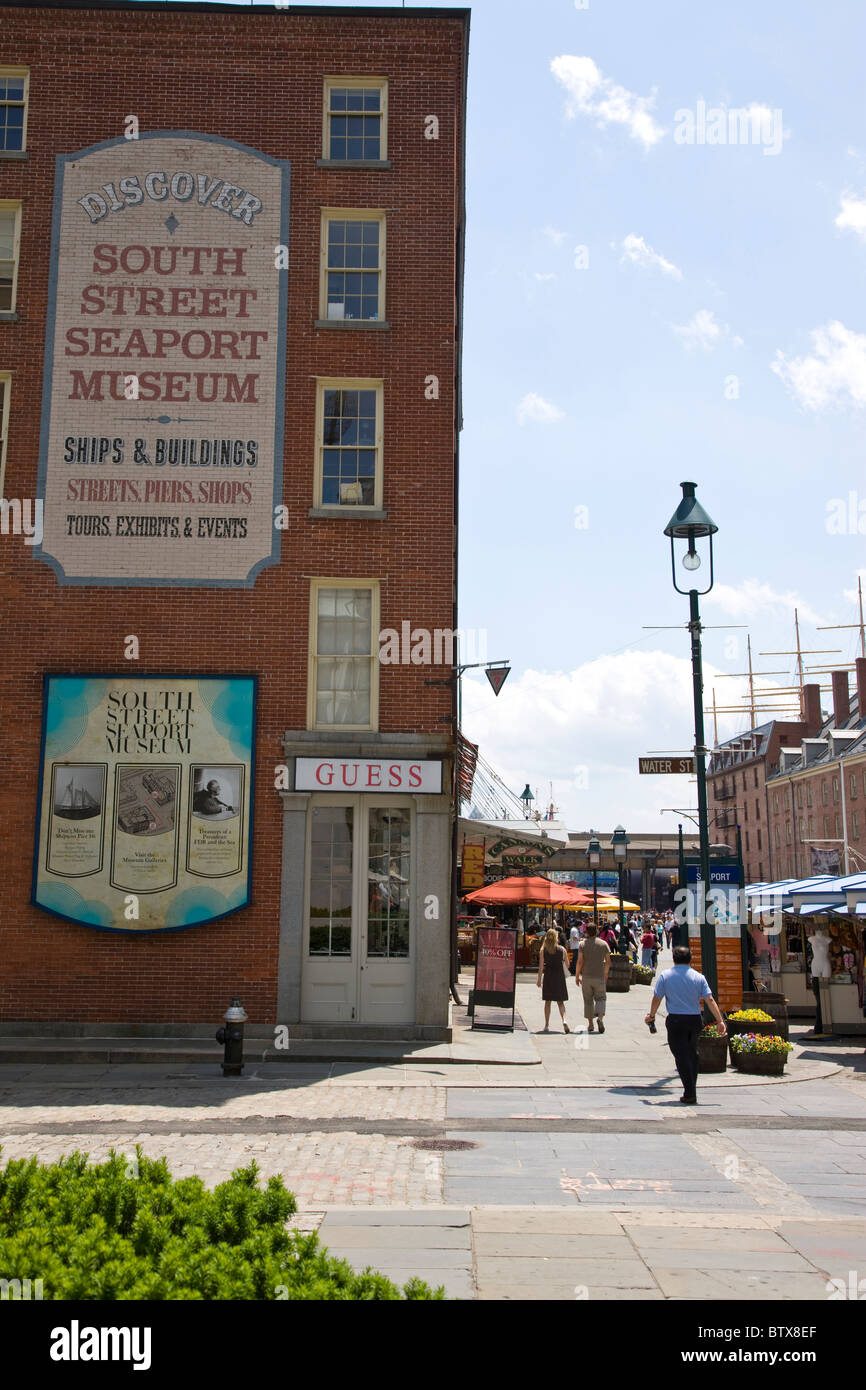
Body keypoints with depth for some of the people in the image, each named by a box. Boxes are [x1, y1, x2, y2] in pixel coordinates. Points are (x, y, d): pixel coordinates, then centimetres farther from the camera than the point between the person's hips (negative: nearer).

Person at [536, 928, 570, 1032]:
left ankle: (547, 1026, 13)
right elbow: (567, 964, 5)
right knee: (560, 1002, 8)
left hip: (548, 977, 0)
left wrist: (539, 979, 0)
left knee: (548, 1002, 11)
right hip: (560, 977, 0)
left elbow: (541, 966, -6)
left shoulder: (543, 950, -4)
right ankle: (564, 1020, -15)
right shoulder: (562, 949, -2)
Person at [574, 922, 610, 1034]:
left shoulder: (583, 944, -4)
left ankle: (590, 1024, 11)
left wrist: (577, 976, 0)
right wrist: (606, 974, 19)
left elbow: (580, 961, -9)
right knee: (600, 998, 10)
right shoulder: (604, 944, 1)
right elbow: (608, 962, 3)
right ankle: (600, 1017, -15)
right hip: (600, 976, 1)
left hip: (586, 976, 0)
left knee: (588, 1000, 10)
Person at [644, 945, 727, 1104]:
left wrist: (651, 1016, 15)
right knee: (692, 1054, 17)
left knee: (681, 1056, -1)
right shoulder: (698, 977, 2)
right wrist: (720, 1021, -2)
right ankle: (692, 1090, 22)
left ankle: (689, 1093, -5)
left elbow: (656, 998, 0)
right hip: (695, 1019, 3)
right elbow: (710, 1000, -4)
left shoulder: (665, 976, 0)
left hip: (675, 1020, -3)